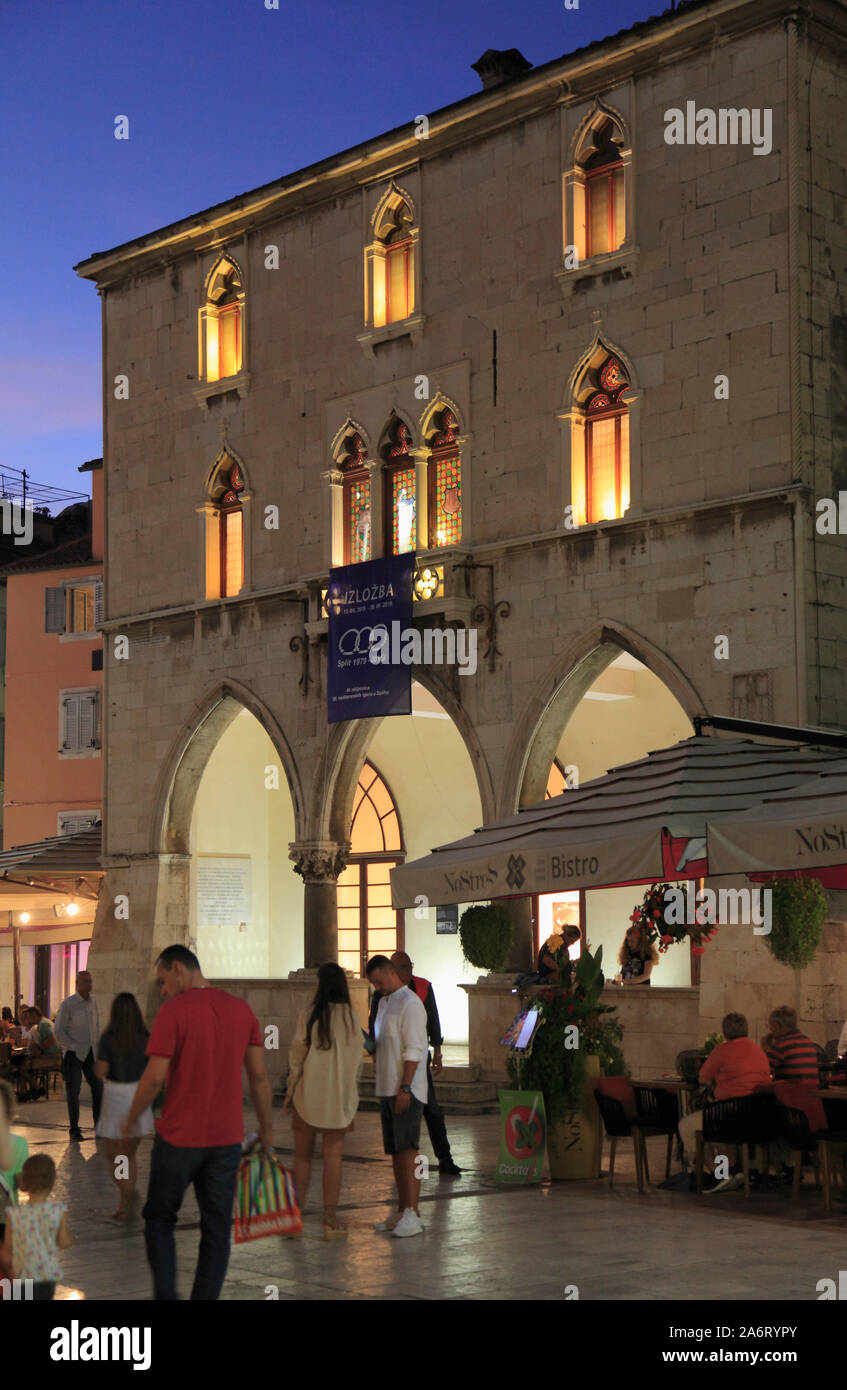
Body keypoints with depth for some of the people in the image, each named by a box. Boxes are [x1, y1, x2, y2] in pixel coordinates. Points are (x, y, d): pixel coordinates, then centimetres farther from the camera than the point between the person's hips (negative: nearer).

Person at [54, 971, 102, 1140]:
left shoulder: (93, 1003, 9)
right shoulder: (67, 1004, -9)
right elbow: (59, 1031, -9)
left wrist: (97, 1047, 9)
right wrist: (74, 1047, -13)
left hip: (90, 1053, 5)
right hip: (73, 1054, -5)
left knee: (98, 1086, 1)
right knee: (73, 1090, -1)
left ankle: (98, 1124, 11)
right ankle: (74, 1128, 8)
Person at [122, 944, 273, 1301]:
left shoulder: (172, 1011, -11)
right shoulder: (242, 1010, 4)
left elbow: (154, 1078, -14)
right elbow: (259, 1076, 5)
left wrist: (131, 1120, 2)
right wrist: (266, 1127, 16)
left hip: (179, 1138, -4)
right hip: (227, 1138, 4)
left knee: (159, 1220, 13)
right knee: (217, 1228, 9)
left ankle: (166, 1295, 7)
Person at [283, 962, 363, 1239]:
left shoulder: (309, 1014, -8)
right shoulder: (352, 1017, 1)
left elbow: (297, 1055, -5)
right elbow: (356, 1062, 5)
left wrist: (290, 1092, 4)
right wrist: (351, 1103, 13)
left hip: (309, 1093, -2)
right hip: (340, 1095, 2)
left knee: (302, 1155, 9)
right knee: (332, 1156, 5)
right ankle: (330, 1217, 5)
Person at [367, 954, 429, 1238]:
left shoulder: (409, 1004, -11)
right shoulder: (384, 1002, 18)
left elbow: (414, 1051, -17)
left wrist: (405, 1088, -21)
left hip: (407, 1091, -9)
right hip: (387, 1089, 9)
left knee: (407, 1150, -12)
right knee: (395, 1151, 10)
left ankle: (412, 1215, -13)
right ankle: (402, 1211, 16)